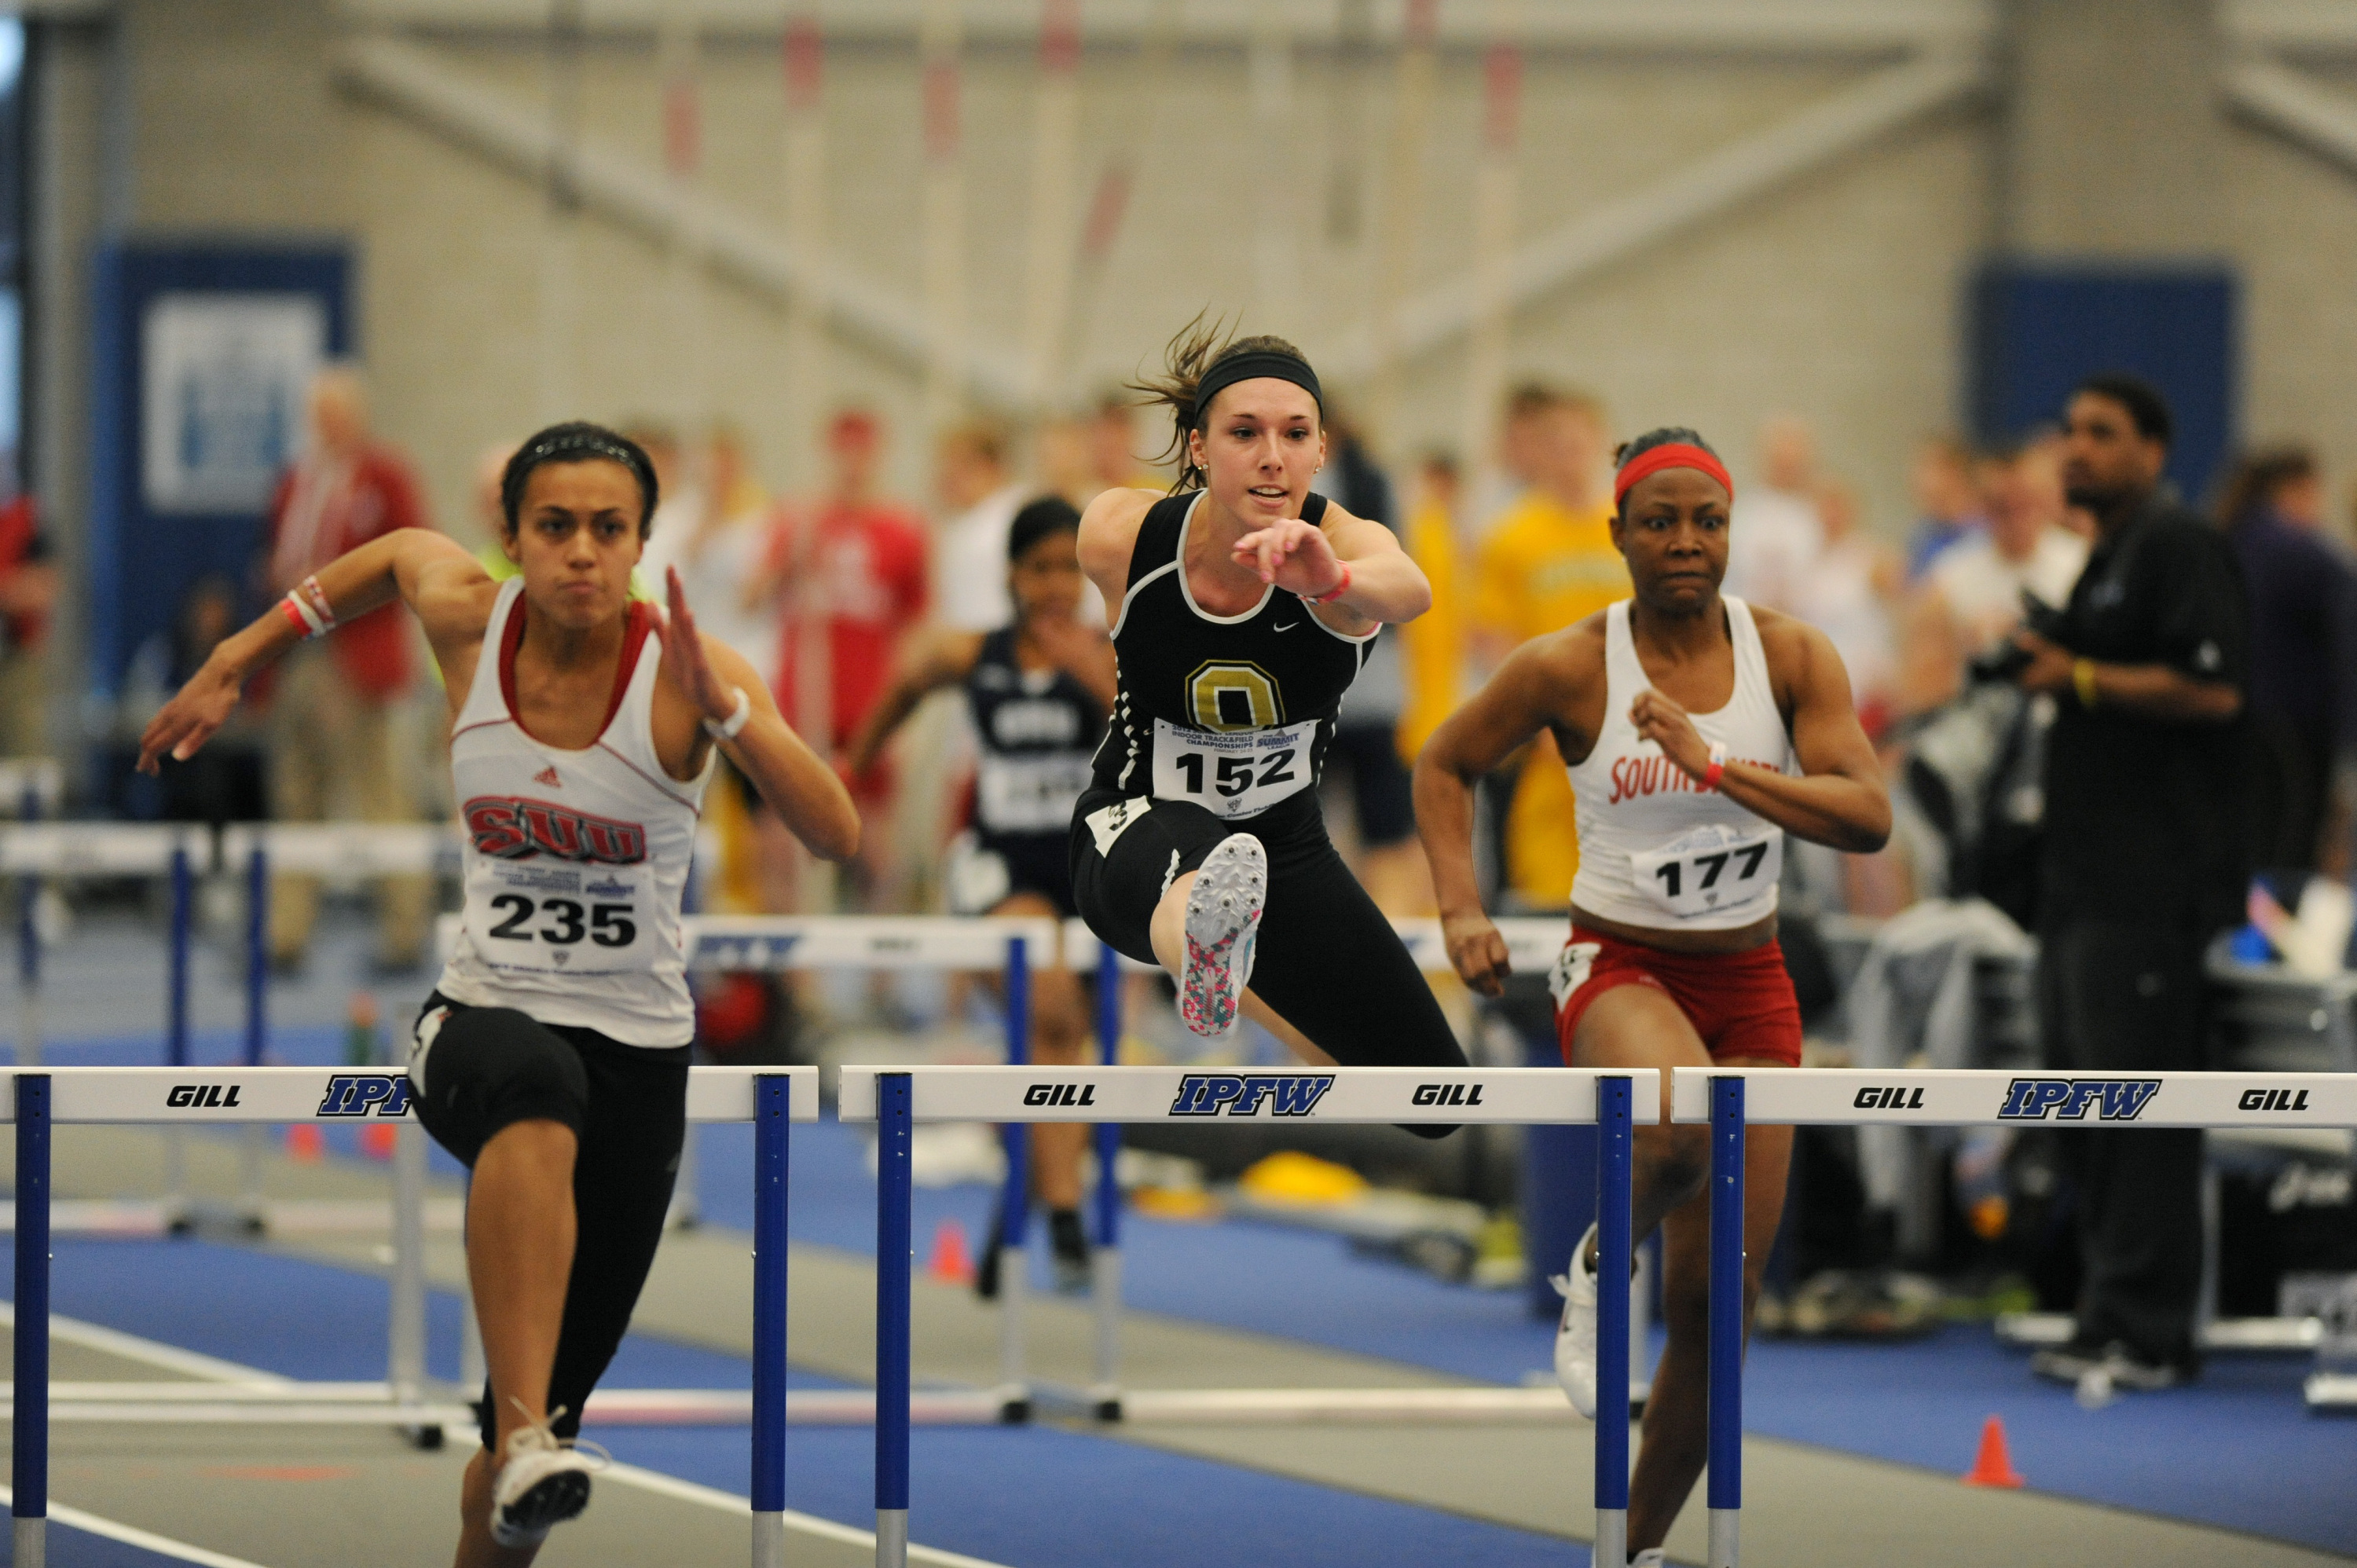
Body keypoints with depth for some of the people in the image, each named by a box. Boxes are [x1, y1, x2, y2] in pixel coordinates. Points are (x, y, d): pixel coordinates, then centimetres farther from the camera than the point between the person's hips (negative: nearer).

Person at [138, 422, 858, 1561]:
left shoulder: (685, 668, -12)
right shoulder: (467, 618, -4)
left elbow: (836, 834, -25)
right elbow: (398, 553, 21)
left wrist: (720, 708, -37)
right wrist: (234, 664, 24)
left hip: (638, 1048, 0)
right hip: (480, 1017, 0)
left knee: (551, 1398, 3)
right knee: (536, 1086, -40)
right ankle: (525, 1441, -51)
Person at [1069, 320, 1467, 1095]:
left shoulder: (1342, 542, -24)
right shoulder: (1118, 534, -19)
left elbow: (1407, 590, -50)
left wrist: (1335, 582, -75)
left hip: (1285, 842, 3)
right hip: (1140, 830, -3)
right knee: (1194, 874, -44)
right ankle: (1206, 944, -82)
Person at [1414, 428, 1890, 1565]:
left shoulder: (1791, 657, -5)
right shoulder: (1569, 668, -9)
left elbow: (1868, 817, -15)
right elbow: (1444, 766, 7)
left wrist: (1715, 764, -25)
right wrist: (1459, 907, -8)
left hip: (1747, 985, 3)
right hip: (1617, 969, -3)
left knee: (1715, 1306, 3)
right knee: (1679, 1129, -39)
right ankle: (1600, 1263, -5)